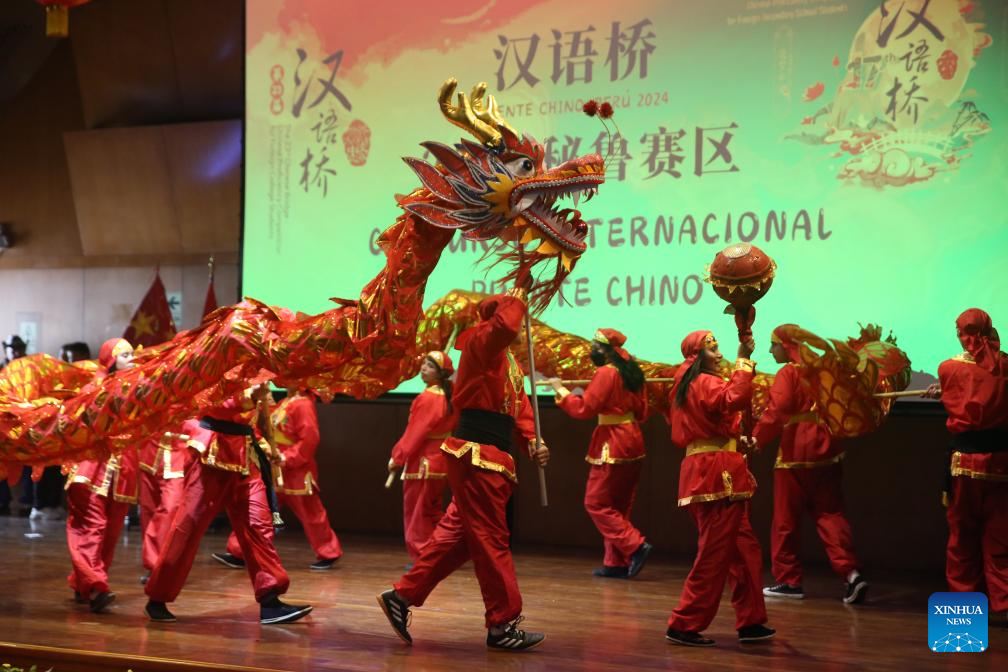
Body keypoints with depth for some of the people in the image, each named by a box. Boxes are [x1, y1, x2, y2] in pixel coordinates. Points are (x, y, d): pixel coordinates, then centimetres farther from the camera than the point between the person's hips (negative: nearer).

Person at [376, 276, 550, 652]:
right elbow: (504, 326, -32)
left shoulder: (507, 357, 21)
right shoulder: (480, 342, -9)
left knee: (458, 533, 14)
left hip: (490, 456, 10)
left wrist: (533, 441, 2)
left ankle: (402, 596, 20)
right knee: (491, 539, -4)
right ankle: (503, 624, 3)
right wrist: (520, 290, -17)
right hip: (476, 454, -10)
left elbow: (519, 404, 17)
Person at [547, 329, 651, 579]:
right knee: (619, 506, 12)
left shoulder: (606, 373, -13)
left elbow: (584, 409, -14)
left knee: (596, 503, -2)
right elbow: (641, 412, 16)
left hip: (613, 445, -9)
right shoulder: (632, 372, 11)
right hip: (633, 442, 9)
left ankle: (635, 546, -12)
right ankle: (617, 563, 13)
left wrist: (561, 390, -5)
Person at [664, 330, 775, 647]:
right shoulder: (706, 383, -11)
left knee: (744, 550, 14)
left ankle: (750, 622, 17)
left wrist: (734, 439, 16)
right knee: (714, 555, -5)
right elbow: (735, 398, -31)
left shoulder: (687, 385, 19)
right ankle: (684, 625, -1)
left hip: (705, 474, 10)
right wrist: (744, 360, -23)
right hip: (717, 475, -10)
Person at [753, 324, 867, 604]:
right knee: (829, 513, 7)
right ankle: (850, 573, -8)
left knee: (786, 519, 5)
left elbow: (776, 412, -18)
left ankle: (788, 581, 10)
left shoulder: (788, 373, -9)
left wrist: (756, 439, -12)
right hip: (826, 450, 6)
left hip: (796, 453, -6)